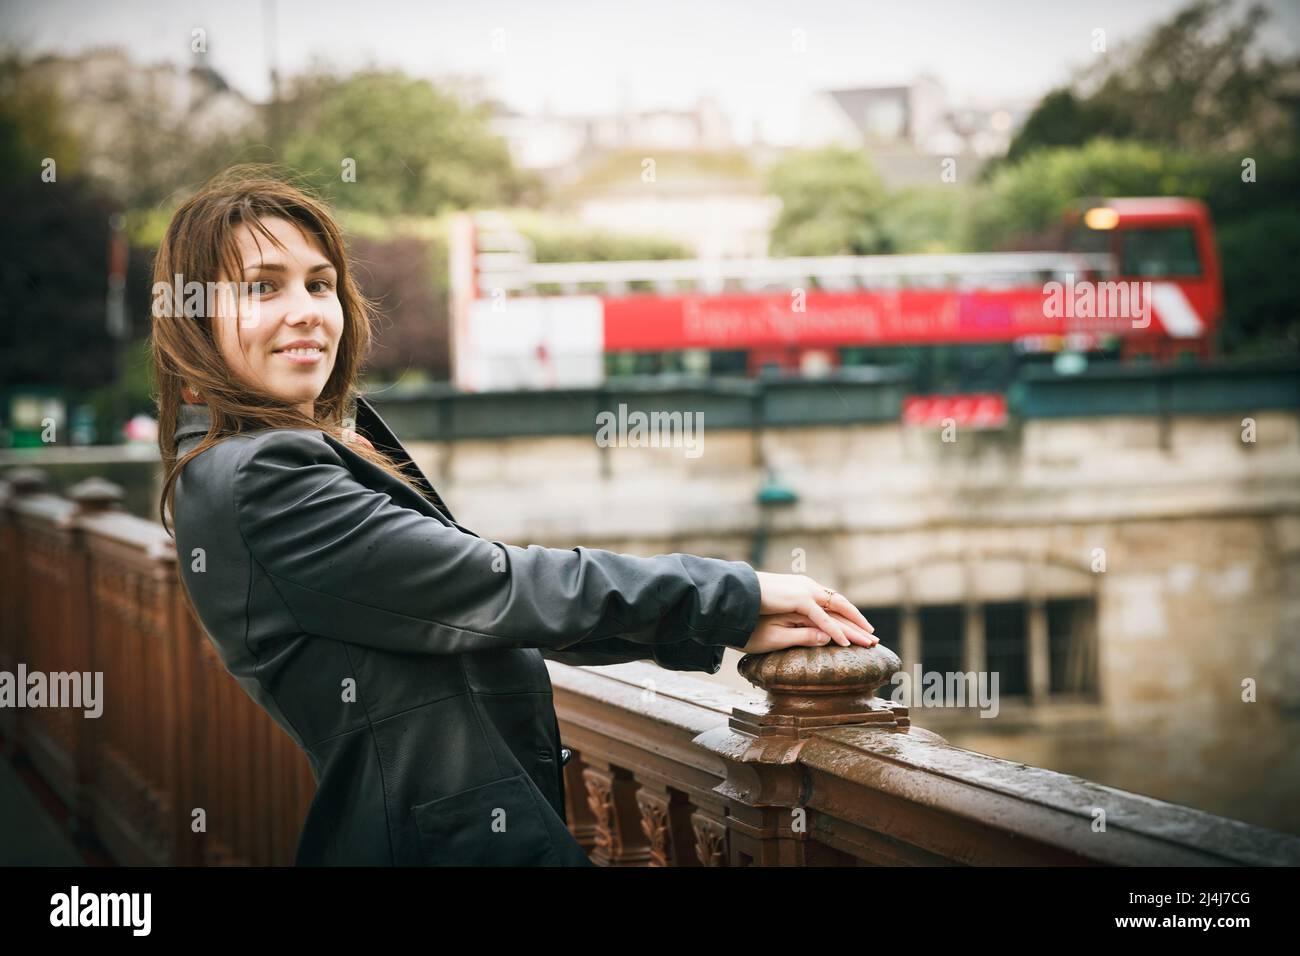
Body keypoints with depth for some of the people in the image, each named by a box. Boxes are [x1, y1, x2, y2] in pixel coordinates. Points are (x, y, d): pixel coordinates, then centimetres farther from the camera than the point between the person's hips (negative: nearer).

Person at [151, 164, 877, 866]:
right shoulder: (258, 484, -18)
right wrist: (735, 596, -10)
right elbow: (493, 588, -17)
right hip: (446, 840, -9)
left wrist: (730, 626, 0)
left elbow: (471, 612, 7)